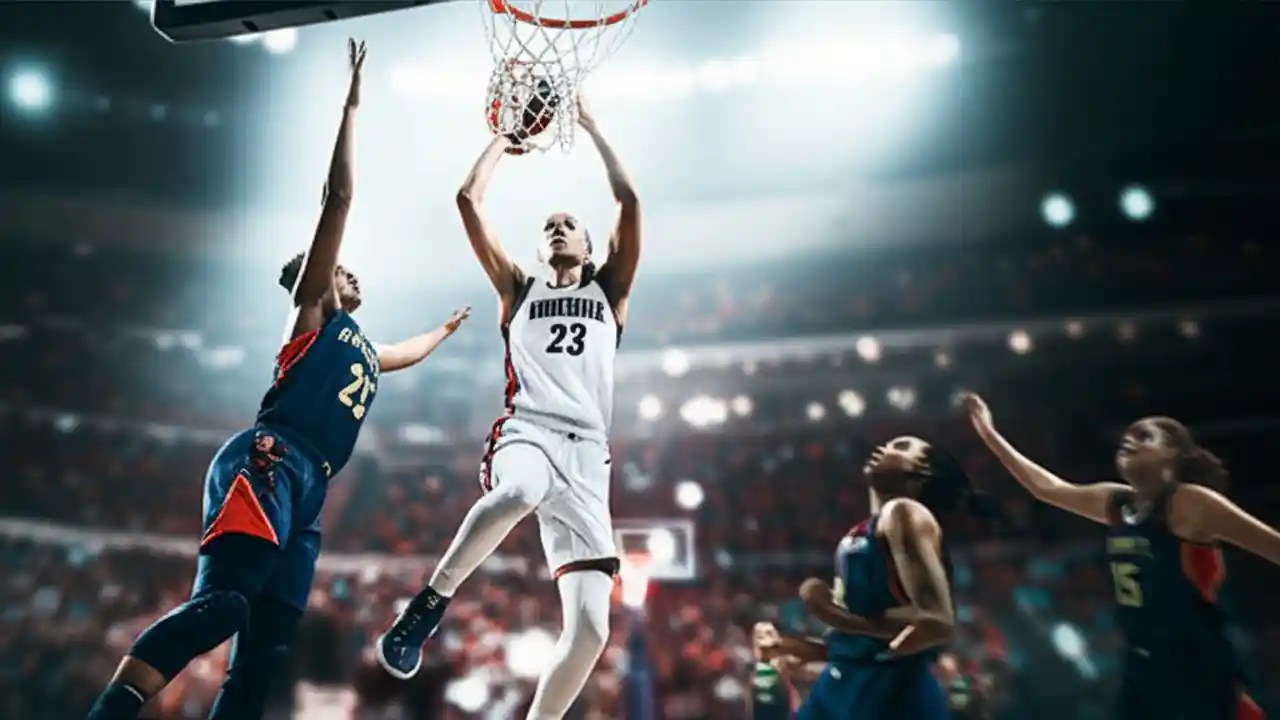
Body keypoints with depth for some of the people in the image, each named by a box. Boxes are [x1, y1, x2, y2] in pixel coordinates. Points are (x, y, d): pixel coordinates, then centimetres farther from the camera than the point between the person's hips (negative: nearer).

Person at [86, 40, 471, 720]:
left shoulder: (364, 350, 33)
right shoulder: (312, 314, 14)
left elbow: (409, 352, 59)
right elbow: (338, 197, 6)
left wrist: (446, 326, 72)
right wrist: (351, 104, 5)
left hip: (306, 492, 8)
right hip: (268, 464, -8)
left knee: (261, 656, -2)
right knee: (222, 602, -29)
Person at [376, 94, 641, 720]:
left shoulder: (609, 291, 23)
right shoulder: (519, 289, 23)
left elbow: (629, 202, 12)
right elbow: (468, 200, 17)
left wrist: (590, 126, 19)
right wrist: (503, 138, 27)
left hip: (587, 454, 2)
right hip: (527, 434, -1)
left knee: (590, 628, -10)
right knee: (519, 492, -42)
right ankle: (431, 602, -19)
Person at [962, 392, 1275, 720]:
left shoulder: (1189, 502, -13)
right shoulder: (1114, 502, 7)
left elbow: (1273, 546, -13)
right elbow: (1045, 486, 15)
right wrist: (990, 434, 16)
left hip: (1197, 670, -7)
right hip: (1140, 668, 8)